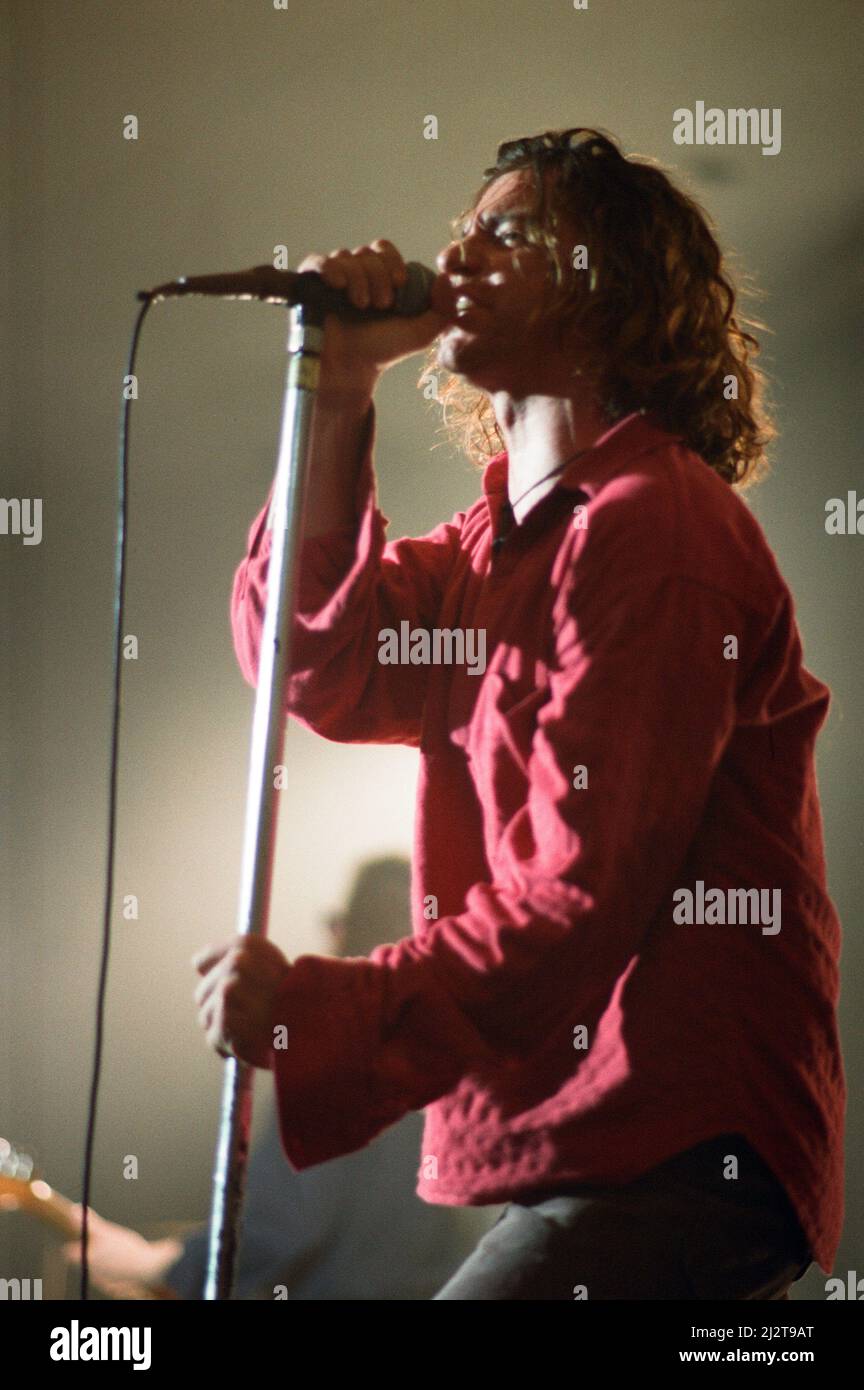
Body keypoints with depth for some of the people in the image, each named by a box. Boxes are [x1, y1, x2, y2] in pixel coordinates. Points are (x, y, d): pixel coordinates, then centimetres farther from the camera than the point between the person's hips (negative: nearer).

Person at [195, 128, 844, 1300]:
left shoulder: (650, 525, -12)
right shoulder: (504, 538, 20)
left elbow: (584, 893, -18)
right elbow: (314, 659, 7)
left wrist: (317, 1012, -19)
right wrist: (341, 388, 2)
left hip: (678, 1152, -9)